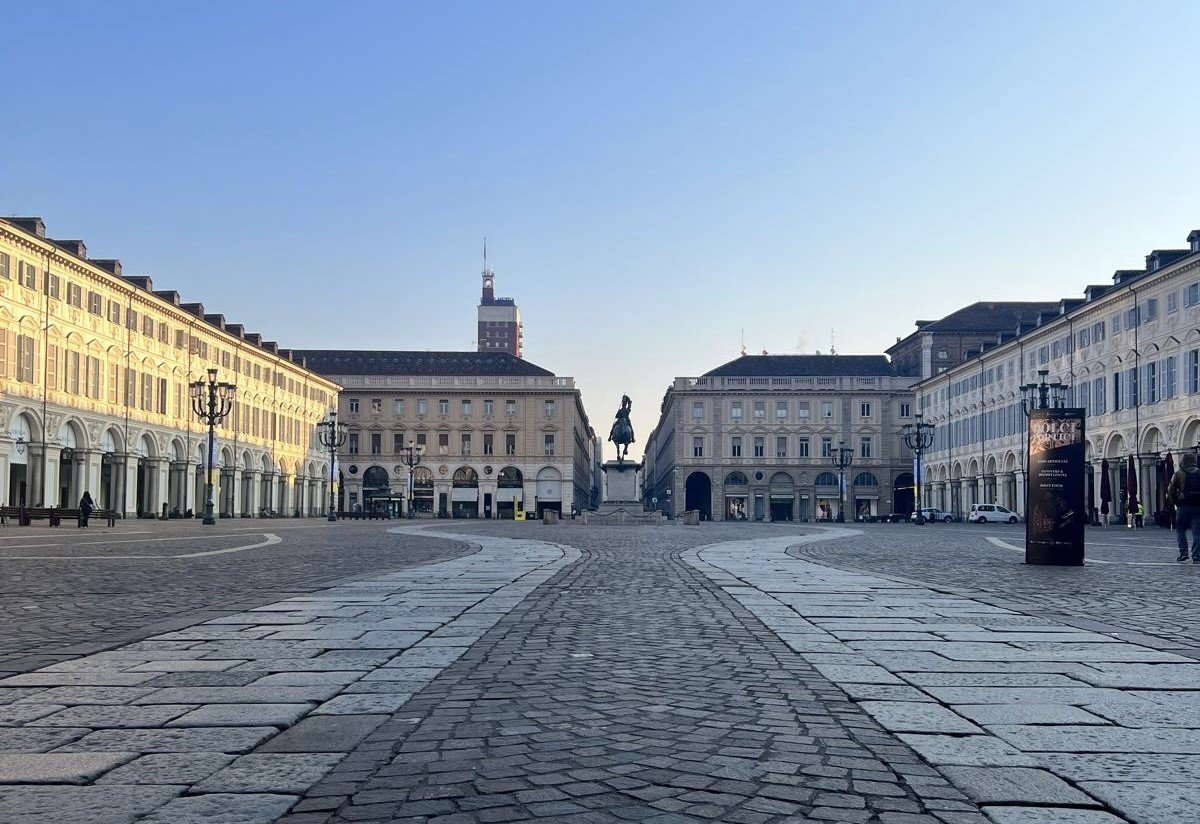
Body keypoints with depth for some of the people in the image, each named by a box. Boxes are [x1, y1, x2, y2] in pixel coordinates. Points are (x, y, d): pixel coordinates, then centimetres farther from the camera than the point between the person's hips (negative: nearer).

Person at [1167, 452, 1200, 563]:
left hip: (1183, 507, -2)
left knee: (1180, 530, 10)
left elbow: (1171, 490, -3)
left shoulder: (1178, 474, -2)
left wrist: (1176, 501, 9)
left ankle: (1183, 553, -1)